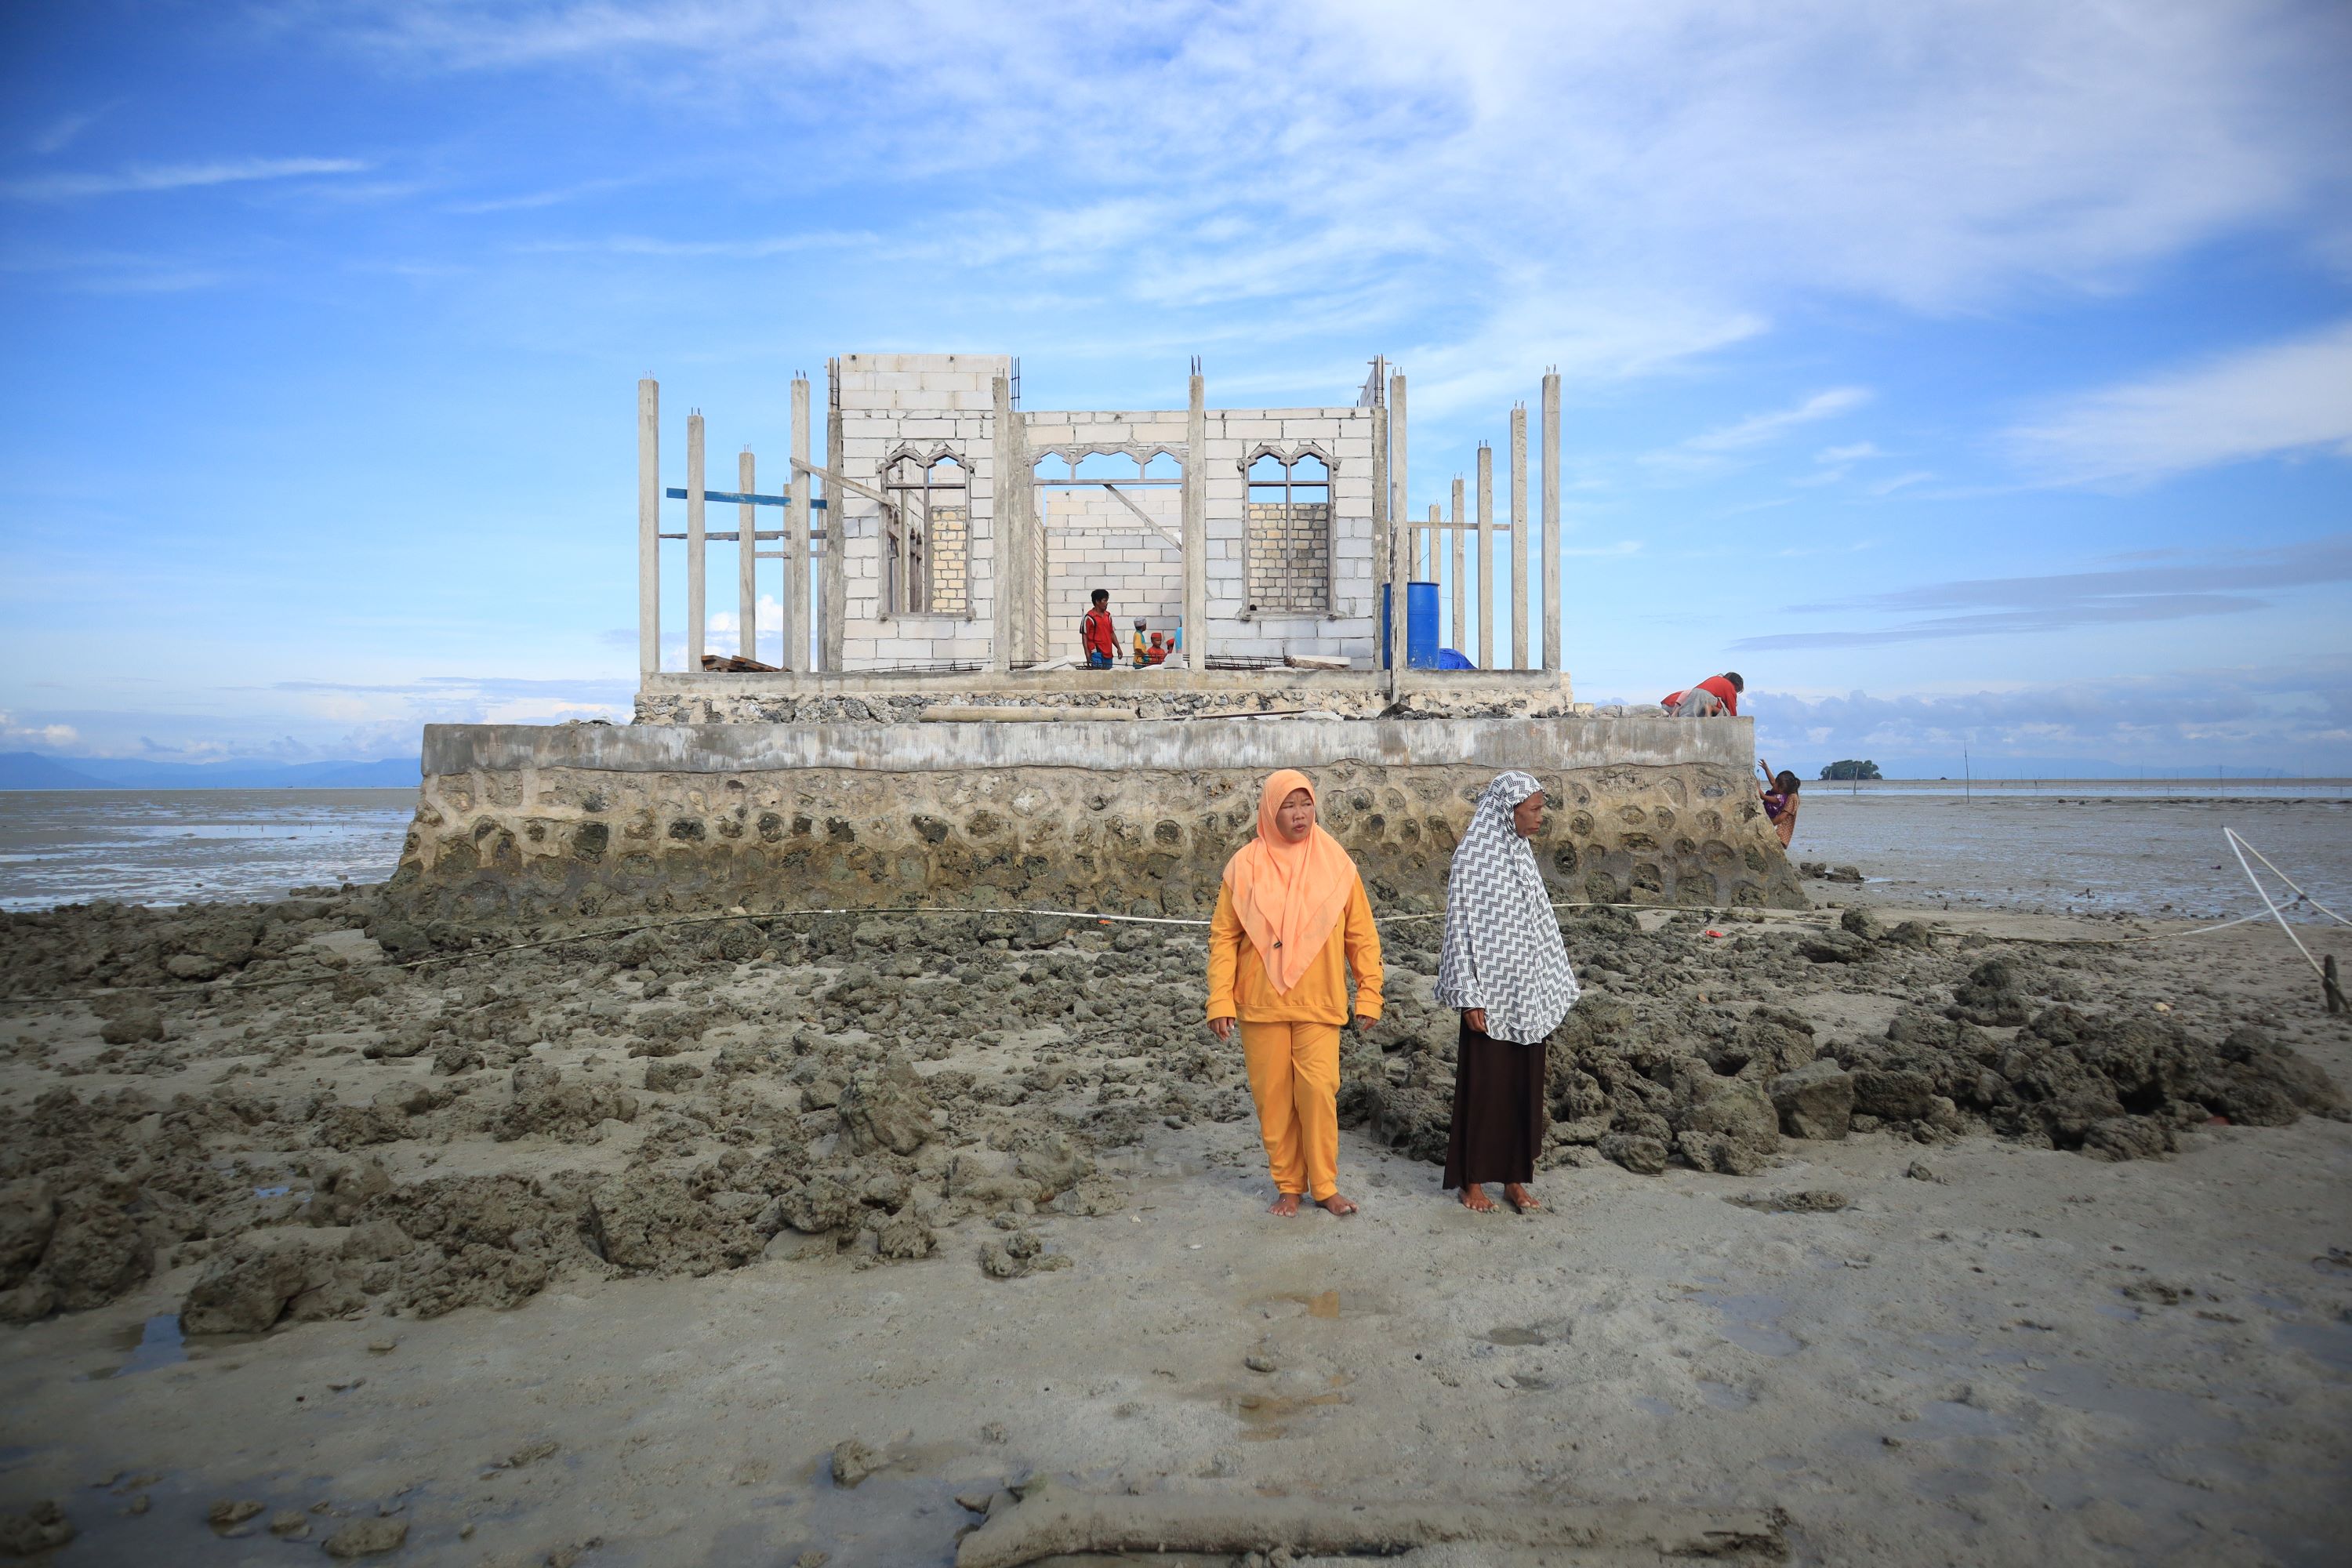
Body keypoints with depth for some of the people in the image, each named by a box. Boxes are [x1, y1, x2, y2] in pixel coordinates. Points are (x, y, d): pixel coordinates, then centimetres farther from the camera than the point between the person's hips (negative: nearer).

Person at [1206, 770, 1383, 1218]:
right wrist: (1220, 1001, -5)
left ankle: (1324, 1185, 12)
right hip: (1261, 1004, 1)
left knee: (1318, 1090, -7)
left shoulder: (1336, 864, -2)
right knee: (1272, 1096, 6)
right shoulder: (1245, 866, -3)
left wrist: (1369, 994, 1)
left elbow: (1362, 936, 4)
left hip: (1318, 1004, 0)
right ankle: (1288, 1185, 23)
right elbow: (1223, 937, 0)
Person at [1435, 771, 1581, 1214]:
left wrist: (1554, 987, 13)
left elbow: (1540, 924, 14)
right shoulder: (1472, 858, -12)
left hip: (1528, 996, 6)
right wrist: (1469, 997, -15)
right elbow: (1460, 929, -13)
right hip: (1491, 995, -6)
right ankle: (1473, 1180, 17)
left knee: (1525, 1085, 11)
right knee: (1483, 1086, 3)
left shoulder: (1522, 856, 8)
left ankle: (1514, 1178, 23)